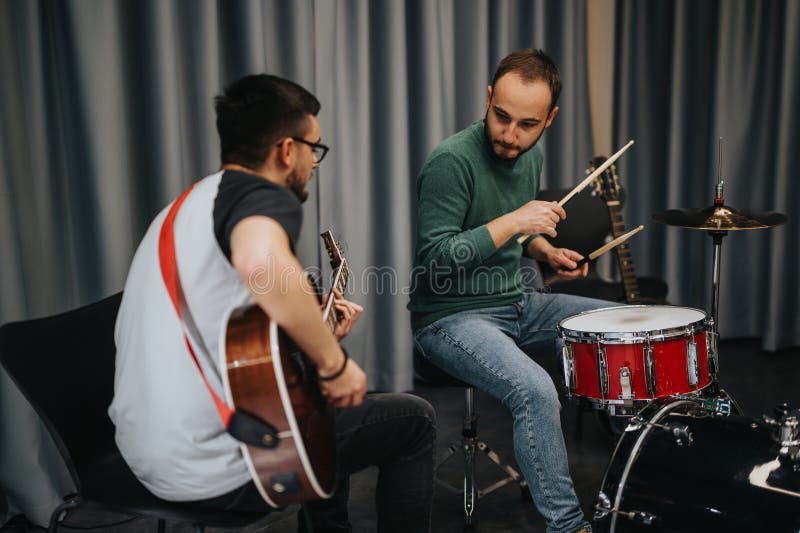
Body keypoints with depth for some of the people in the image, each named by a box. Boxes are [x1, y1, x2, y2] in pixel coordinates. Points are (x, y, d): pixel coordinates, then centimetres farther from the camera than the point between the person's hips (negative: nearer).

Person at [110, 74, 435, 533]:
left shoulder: (193, 203, 14)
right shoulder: (264, 195, -15)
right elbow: (261, 261, -40)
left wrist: (316, 325, 15)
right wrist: (334, 363, -26)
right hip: (212, 468, -9)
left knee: (325, 406, 31)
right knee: (414, 419, 6)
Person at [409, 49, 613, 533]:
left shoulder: (531, 154, 5)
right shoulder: (453, 161, -21)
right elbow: (435, 260, -24)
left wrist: (547, 252, 4)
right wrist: (512, 222, -27)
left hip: (517, 304, 9)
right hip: (451, 318, -8)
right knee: (535, 391, -32)